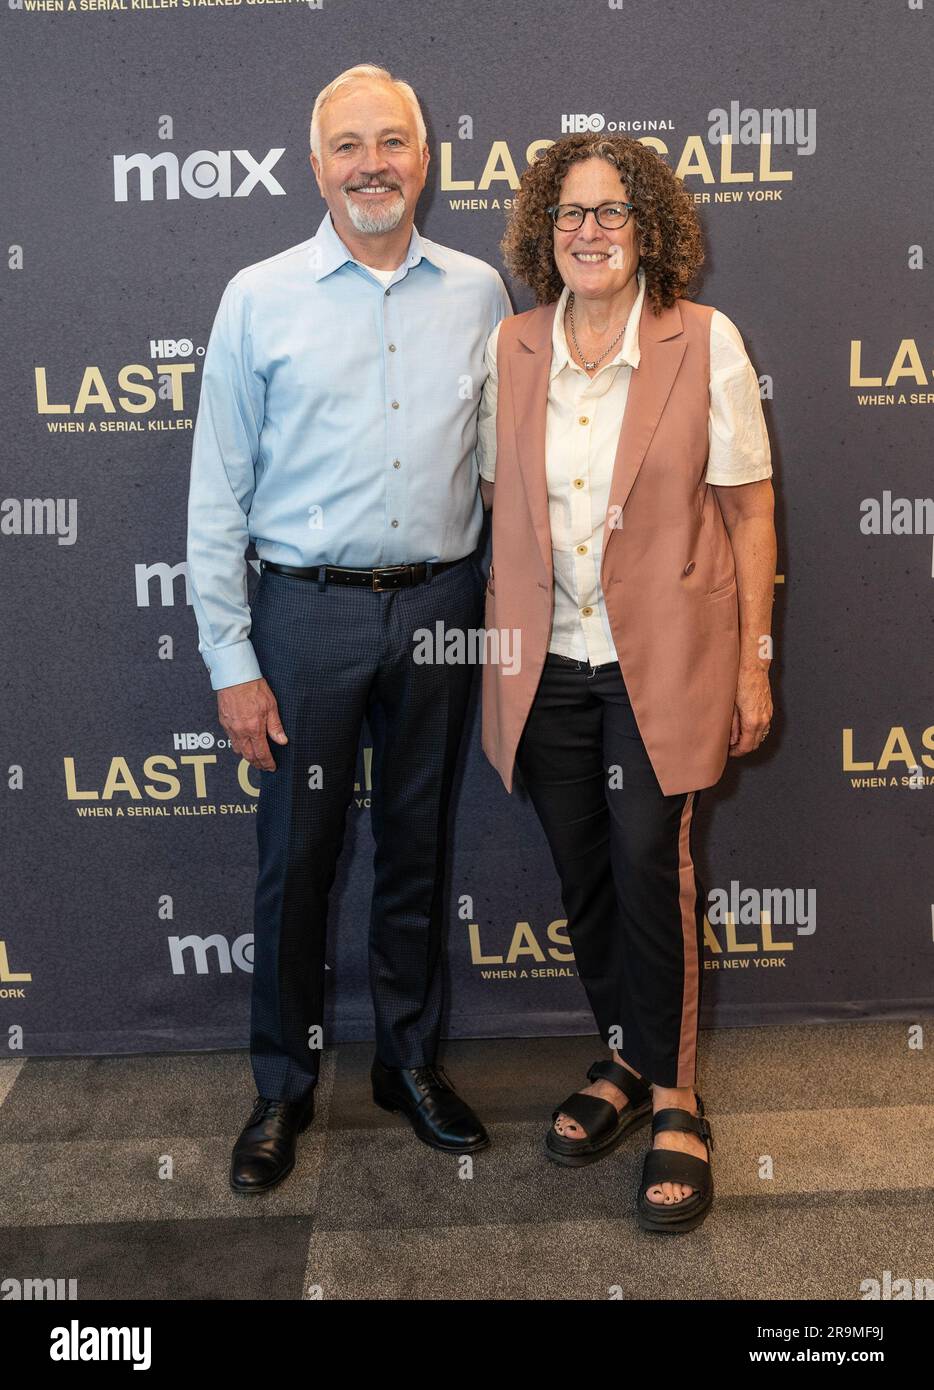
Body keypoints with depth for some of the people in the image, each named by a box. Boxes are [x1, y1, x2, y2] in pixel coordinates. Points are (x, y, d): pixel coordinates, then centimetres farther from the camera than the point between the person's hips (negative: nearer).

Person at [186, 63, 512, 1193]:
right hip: (309, 608, -2)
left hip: (439, 605, 2)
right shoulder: (259, 299, -1)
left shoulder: (479, 293, 5)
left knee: (416, 845, 13)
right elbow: (218, 492, -2)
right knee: (295, 857, 6)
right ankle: (282, 1088, 25)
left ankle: (409, 1062, 31)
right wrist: (231, 662, -6)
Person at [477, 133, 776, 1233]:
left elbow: (748, 512, -3)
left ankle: (672, 1098, 17)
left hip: (661, 661, -3)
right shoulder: (508, 349, 4)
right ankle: (624, 1061, 33)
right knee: (582, 875, 11)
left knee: (649, 865, -5)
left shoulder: (707, 342, -4)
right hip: (547, 661, 4)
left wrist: (751, 662, -5)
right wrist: (499, 642, 6)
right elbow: (497, 503, 10)